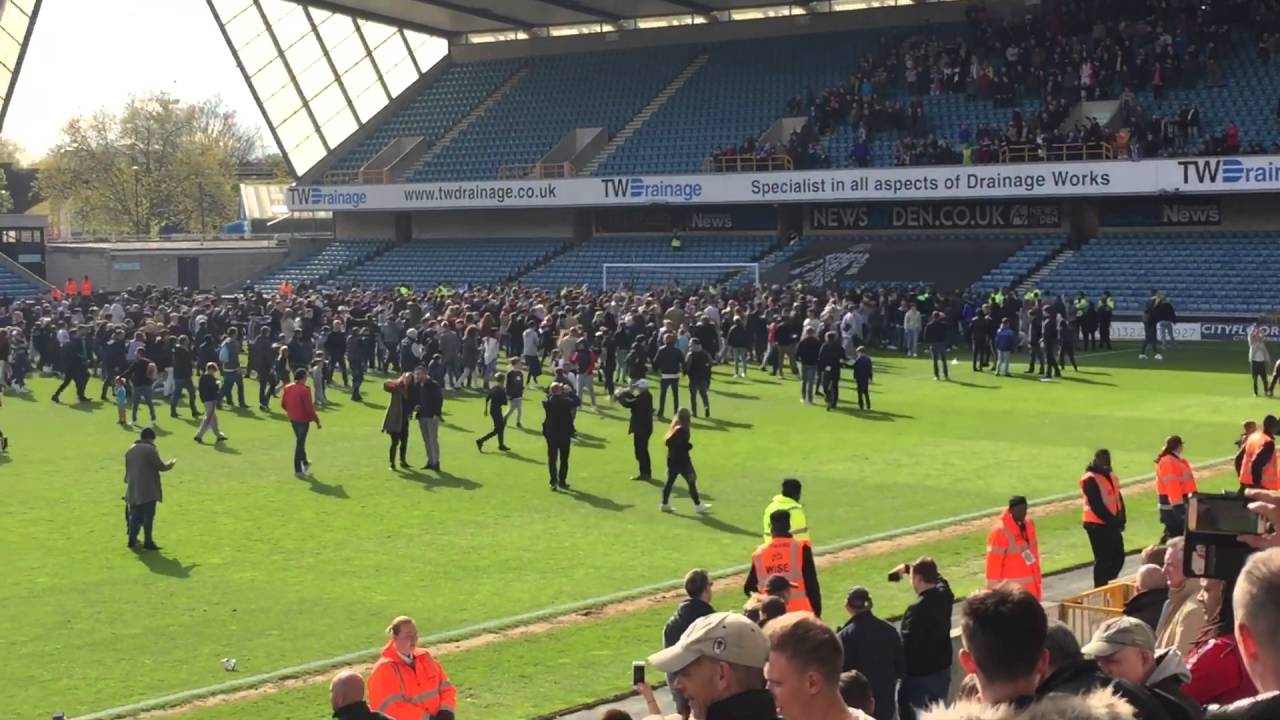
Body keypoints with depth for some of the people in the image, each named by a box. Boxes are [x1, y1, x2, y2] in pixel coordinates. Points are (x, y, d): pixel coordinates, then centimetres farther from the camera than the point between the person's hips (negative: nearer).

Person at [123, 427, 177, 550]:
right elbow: (160, 466, -9)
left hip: (133, 490, 6)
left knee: (134, 516, 14)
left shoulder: (130, 450, 11)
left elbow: (127, 469, 18)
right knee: (148, 516, -2)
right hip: (148, 489, -6)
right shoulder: (150, 449, -10)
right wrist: (171, 464, 10)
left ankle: (132, 539, 15)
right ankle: (148, 542, -2)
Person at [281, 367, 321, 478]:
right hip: (303, 419, -7)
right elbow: (309, 408, -20)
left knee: (299, 441, 24)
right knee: (300, 443, 0)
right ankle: (298, 470, 4)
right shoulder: (305, 390, -20)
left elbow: (283, 404, 8)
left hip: (292, 419, 7)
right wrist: (317, 420, -10)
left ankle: (304, 462, 40)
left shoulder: (287, 388, 1)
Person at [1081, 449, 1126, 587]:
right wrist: (1112, 521, -16)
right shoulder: (1090, 479, -12)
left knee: (1119, 557, 11)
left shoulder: (1112, 477, 15)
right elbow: (1096, 505, -18)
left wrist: (1120, 520, 1)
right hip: (1097, 525, -8)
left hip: (1112, 524, 8)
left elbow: (1119, 499, 14)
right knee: (1103, 559, -6)